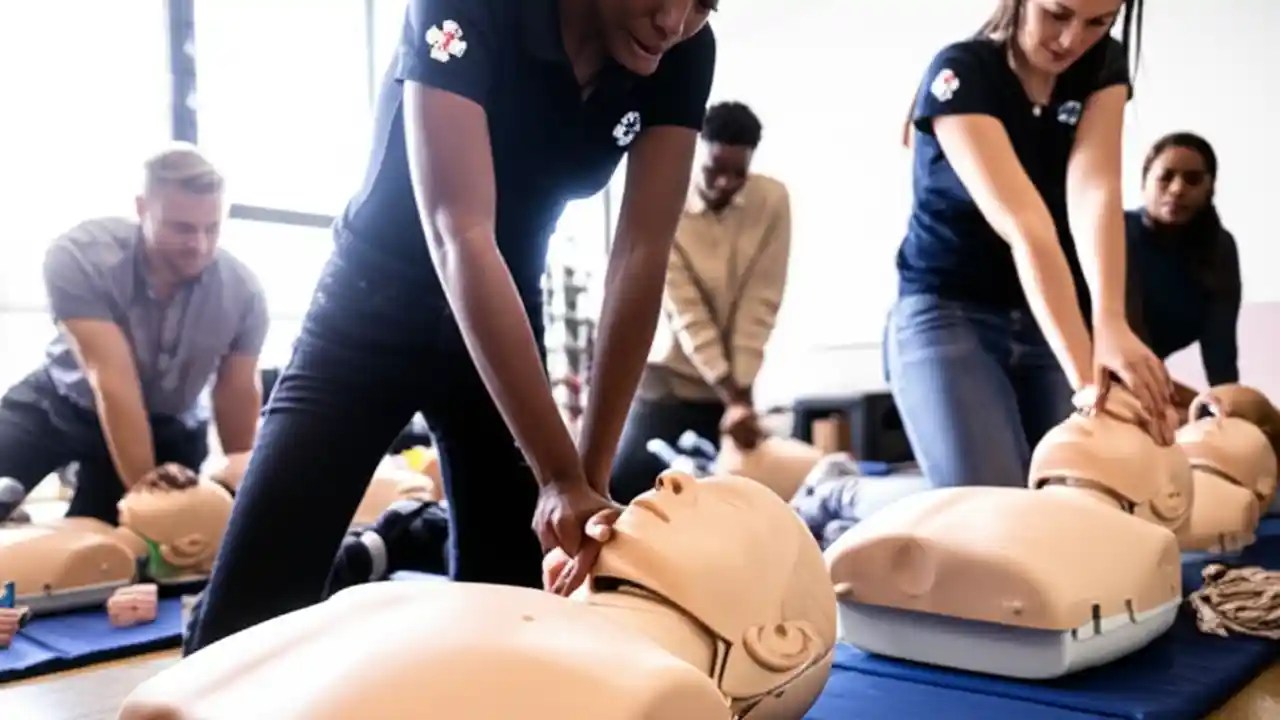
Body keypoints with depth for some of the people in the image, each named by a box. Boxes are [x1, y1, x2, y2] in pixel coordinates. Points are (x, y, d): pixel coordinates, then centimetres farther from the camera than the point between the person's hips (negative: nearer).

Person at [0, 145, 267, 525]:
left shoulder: (244, 292, -25)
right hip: (63, 404, -1)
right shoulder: (78, 257, -32)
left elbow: (238, 397, -12)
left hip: (169, 426, 2)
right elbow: (113, 383, -35)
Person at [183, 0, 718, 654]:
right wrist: (560, 476, -38)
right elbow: (459, 237, -35)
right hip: (371, 310, -4)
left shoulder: (685, 54, -12)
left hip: (507, 322, 4)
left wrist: (592, 473, -20)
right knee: (244, 618, -7)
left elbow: (641, 258, -15)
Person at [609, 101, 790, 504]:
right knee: (624, 490, -8)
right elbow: (686, 313, -20)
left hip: (730, 384, 2)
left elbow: (760, 305, -11)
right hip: (668, 377, -2)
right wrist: (731, 397, -26)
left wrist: (740, 391, -17)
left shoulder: (772, 201, -10)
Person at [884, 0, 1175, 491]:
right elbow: (1025, 226, -32)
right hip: (947, 315, -5)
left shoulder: (1104, 67, -1)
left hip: (1057, 319, 6)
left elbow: (1094, 192, -20)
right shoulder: (959, 74, -19)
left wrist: (1110, 323, -38)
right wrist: (1085, 374, -40)